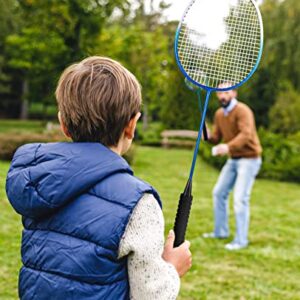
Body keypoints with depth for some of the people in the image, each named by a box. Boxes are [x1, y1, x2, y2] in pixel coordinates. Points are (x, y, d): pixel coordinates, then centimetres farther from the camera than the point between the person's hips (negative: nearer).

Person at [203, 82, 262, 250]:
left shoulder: (242, 111, -19)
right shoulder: (219, 114, 6)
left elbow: (246, 134, -33)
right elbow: (217, 138, 8)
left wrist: (228, 147, -48)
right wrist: (208, 136, -15)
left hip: (249, 159, -8)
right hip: (233, 160, 9)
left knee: (240, 199, -14)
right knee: (219, 193, 13)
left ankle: (241, 240, -6)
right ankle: (221, 231, 27)